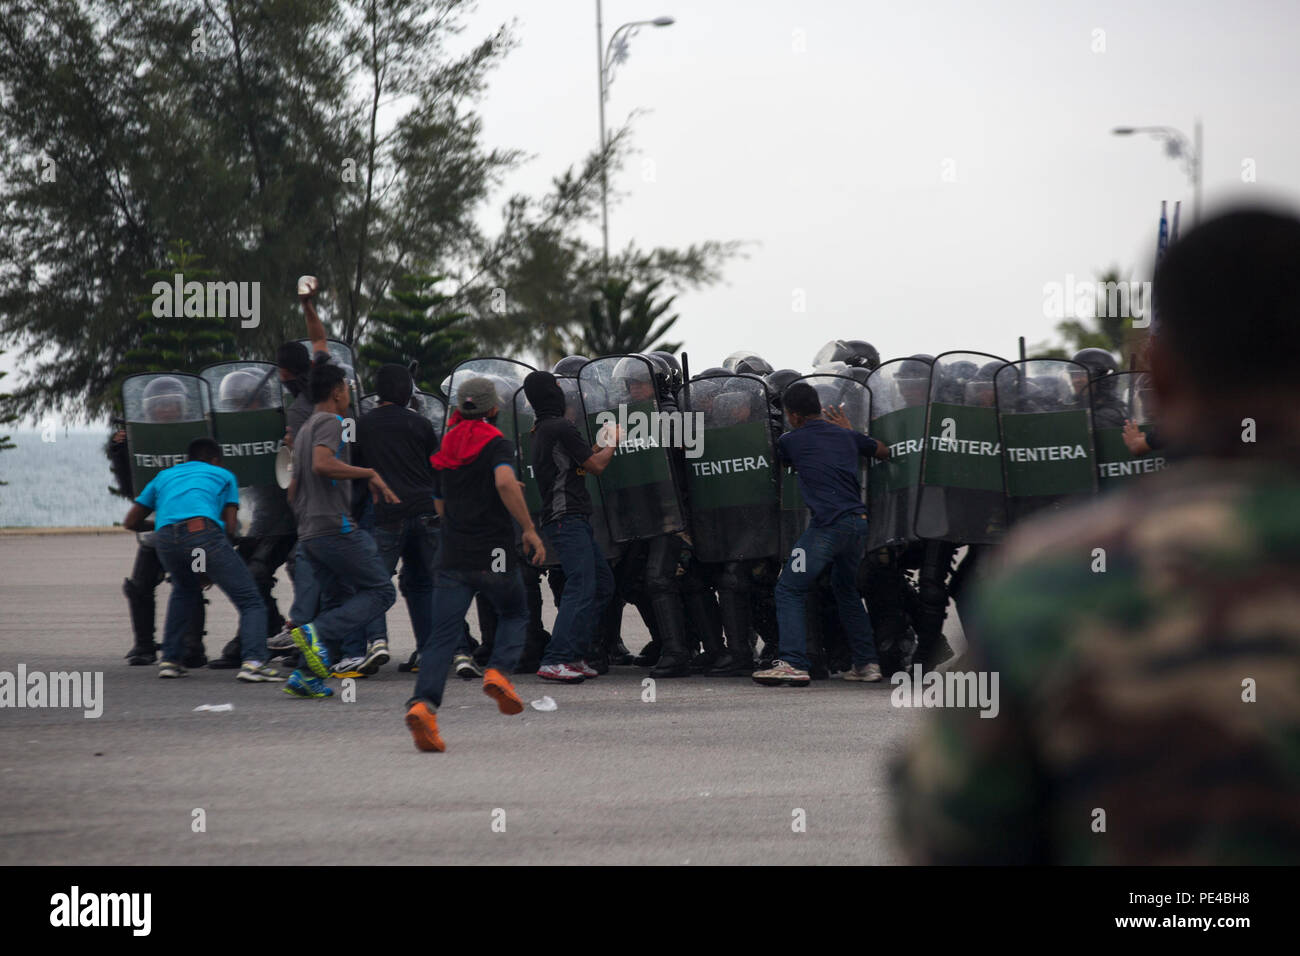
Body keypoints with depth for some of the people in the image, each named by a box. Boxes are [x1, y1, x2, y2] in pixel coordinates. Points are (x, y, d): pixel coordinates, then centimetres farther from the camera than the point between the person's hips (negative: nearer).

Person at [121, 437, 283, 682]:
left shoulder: (164, 476, 37)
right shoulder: (223, 475, 29)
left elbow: (130, 523, 38)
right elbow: (231, 528, 21)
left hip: (165, 540, 4)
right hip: (203, 532, -4)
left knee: (185, 592, 35)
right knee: (250, 601, 1)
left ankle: (169, 660, 29)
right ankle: (253, 661, -21)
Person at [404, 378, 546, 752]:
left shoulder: (444, 450, 15)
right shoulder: (497, 443, -4)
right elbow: (505, 482, -24)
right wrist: (530, 530, -18)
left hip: (452, 555, 4)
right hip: (493, 554, -4)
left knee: (443, 634, -2)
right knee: (514, 614, 20)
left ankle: (423, 703, -21)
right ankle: (498, 671, -5)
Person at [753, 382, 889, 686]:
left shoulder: (790, 441, 5)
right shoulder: (846, 437, 19)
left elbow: (778, 460, 30)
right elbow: (883, 451, 37)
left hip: (828, 524, -7)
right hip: (859, 523, 7)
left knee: (789, 591, -4)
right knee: (846, 590, 26)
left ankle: (793, 664, -20)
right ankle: (867, 663, 25)